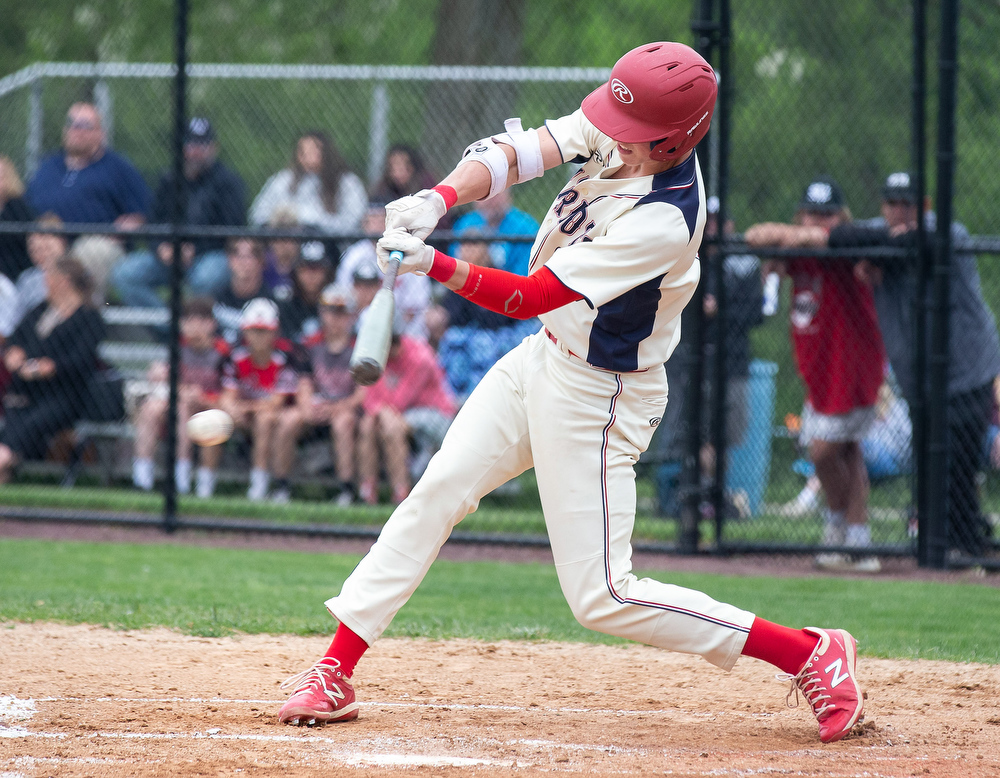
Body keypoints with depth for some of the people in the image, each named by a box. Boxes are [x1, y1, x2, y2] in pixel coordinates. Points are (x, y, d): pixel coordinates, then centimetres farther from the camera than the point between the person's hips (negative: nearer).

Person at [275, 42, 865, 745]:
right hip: (545, 356, 8)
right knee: (437, 492, 5)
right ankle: (336, 675, 11)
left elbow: (531, 296, -31)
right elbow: (513, 153, -13)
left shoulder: (663, 221, -33)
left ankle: (812, 655, 1)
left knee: (601, 596, -6)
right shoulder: (622, 132, -11)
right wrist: (440, 198, -31)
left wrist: (434, 266, -40)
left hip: (599, 396, -8)